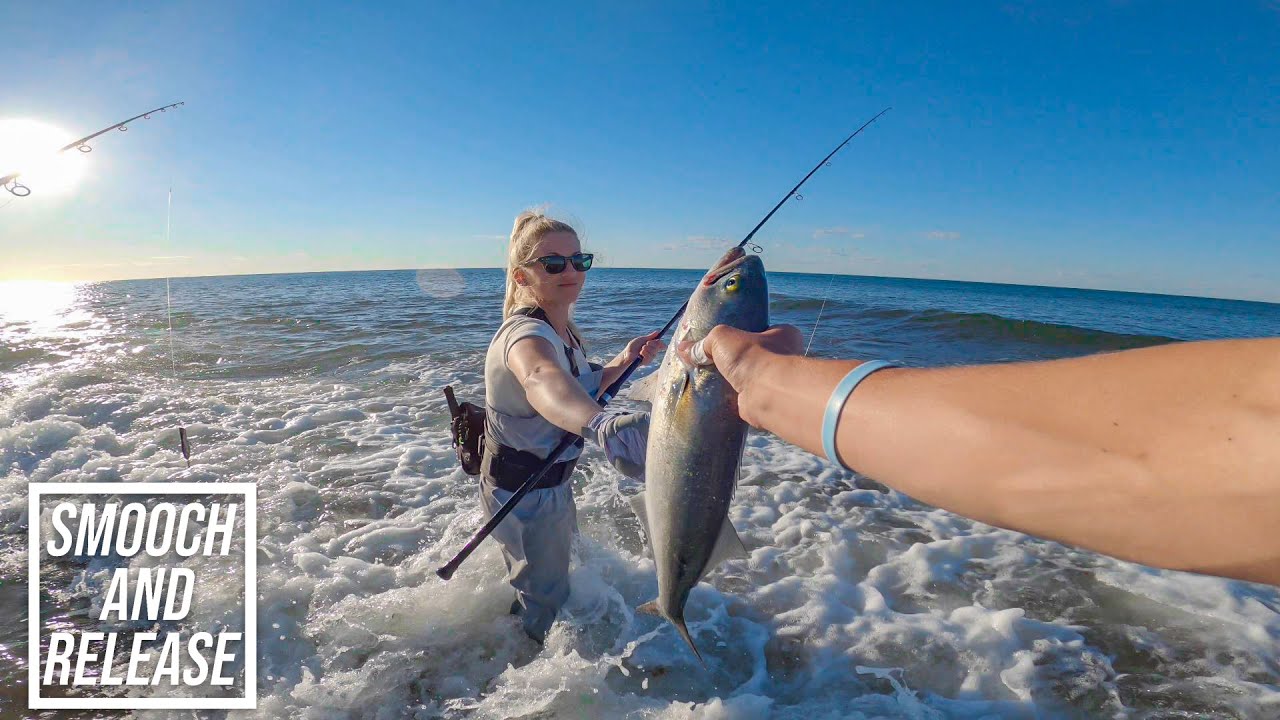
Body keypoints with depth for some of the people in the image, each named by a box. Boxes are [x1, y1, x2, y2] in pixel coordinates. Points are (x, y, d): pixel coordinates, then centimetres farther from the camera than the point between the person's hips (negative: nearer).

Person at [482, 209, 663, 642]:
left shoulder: (565, 330, -2)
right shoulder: (526, 332, -33)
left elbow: (582, 388, 12)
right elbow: (541, 379, -58)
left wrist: (625, 359, -5)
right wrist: (601, 424, -78)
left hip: (553, 481, 10)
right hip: (522, 491, -10)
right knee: (546, 597, 11)